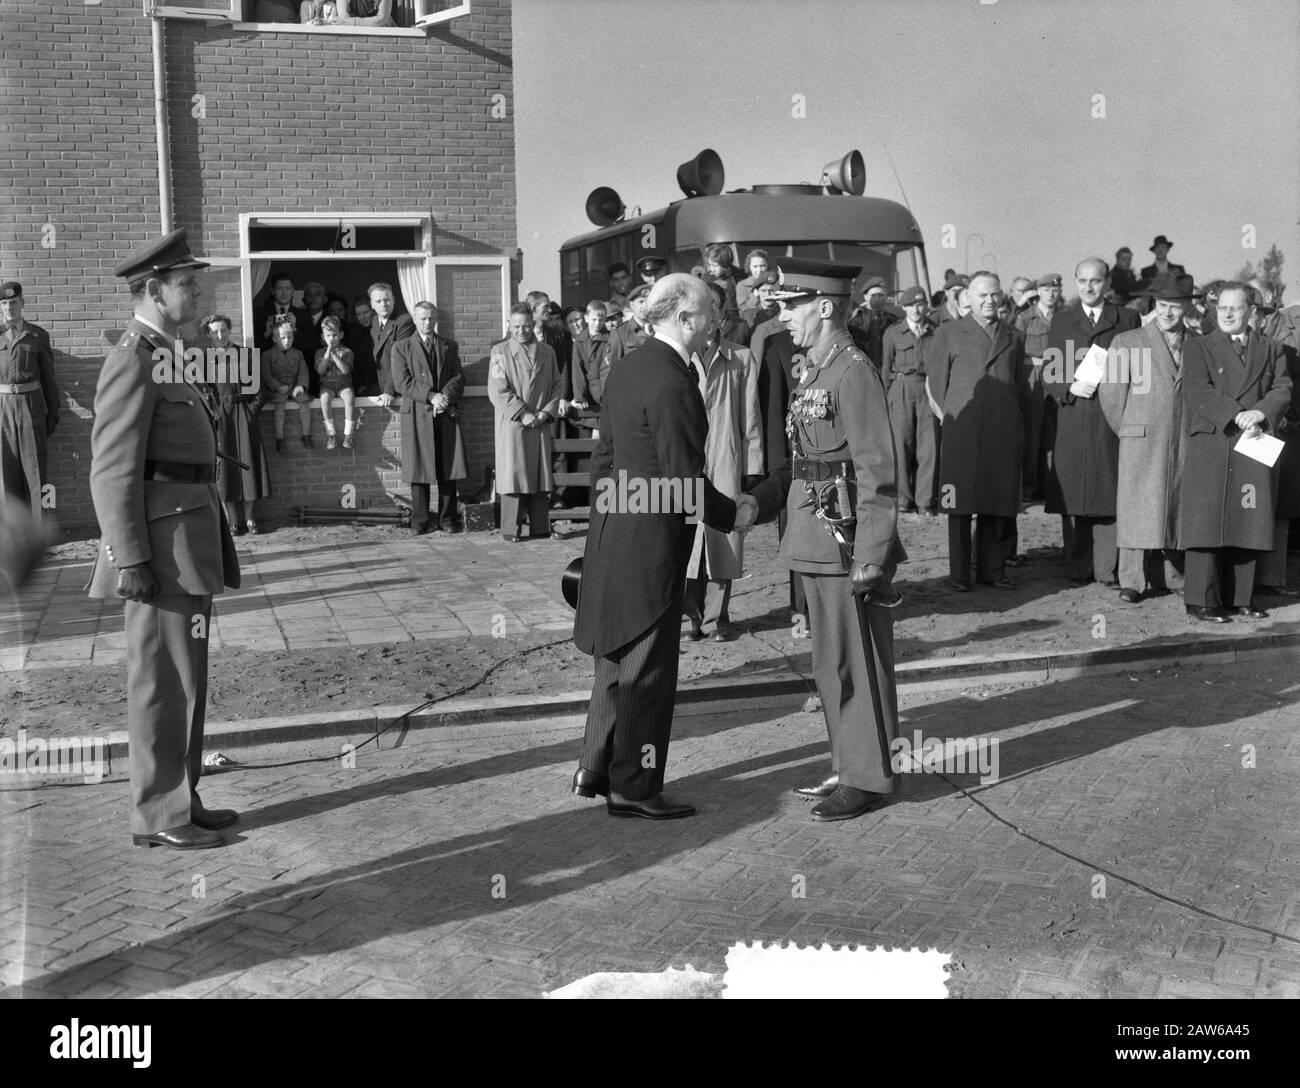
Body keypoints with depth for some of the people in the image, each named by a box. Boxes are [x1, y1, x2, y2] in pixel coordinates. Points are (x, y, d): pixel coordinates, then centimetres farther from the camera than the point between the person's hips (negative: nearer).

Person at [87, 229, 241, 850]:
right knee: (163, 680, -3)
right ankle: (158, 816, 7)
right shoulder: (133, 361, -13)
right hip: (162, 547, -10)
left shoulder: (160, 358, 18)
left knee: (184, 677, 15)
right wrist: (129, 561, -21)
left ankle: (181, 799, 25)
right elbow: (112, 471, -18)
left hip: (188, 543, 10)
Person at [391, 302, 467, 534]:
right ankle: (421, 521, 2)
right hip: (417, 415, -2)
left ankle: (448, 519, 6)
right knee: (419, 469, -3)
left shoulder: (450, 346, 17)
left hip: (446, 414, 2)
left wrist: (446, 396, -12)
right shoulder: (401, 348, 8)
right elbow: (402, 382, -3)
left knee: (448, 468, 0)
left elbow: (458, 377, 8)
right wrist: (431, 396, -14)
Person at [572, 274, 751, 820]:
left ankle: (595, 769, 30)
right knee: (647, 668, 2)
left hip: (614, 532, 10)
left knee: (619, 660, 20)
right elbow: (684, 479, -21)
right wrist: (731, 514, -6)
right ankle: (633, 788, 12)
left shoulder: (627, 369, 9)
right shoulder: (672, 384, -20)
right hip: (650, 545, -10)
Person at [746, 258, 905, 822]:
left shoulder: (854, 373, -16)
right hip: (815, 544, 10)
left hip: (848, 545, -10)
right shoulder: (813, 371, 14)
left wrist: (870, 560, -21)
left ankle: (870, 777, 13)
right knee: (830, 665, 17)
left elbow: (878, 475, -19)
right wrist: (755, 504, 11)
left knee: (858, 664, 1)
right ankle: (846, 765, 30)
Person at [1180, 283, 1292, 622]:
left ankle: (1239, 597, 11)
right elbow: (1199, 391, -7)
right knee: (1207, 522, -7)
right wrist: (1237, 415, -18)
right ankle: (1201, 600, -4)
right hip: (1211, 445, -3)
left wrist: (1260, 413, -14)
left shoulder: (1271, 350, 17)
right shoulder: (1198, 347, 7)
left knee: (1248, 525, 4)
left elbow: (1282, 391, 5)